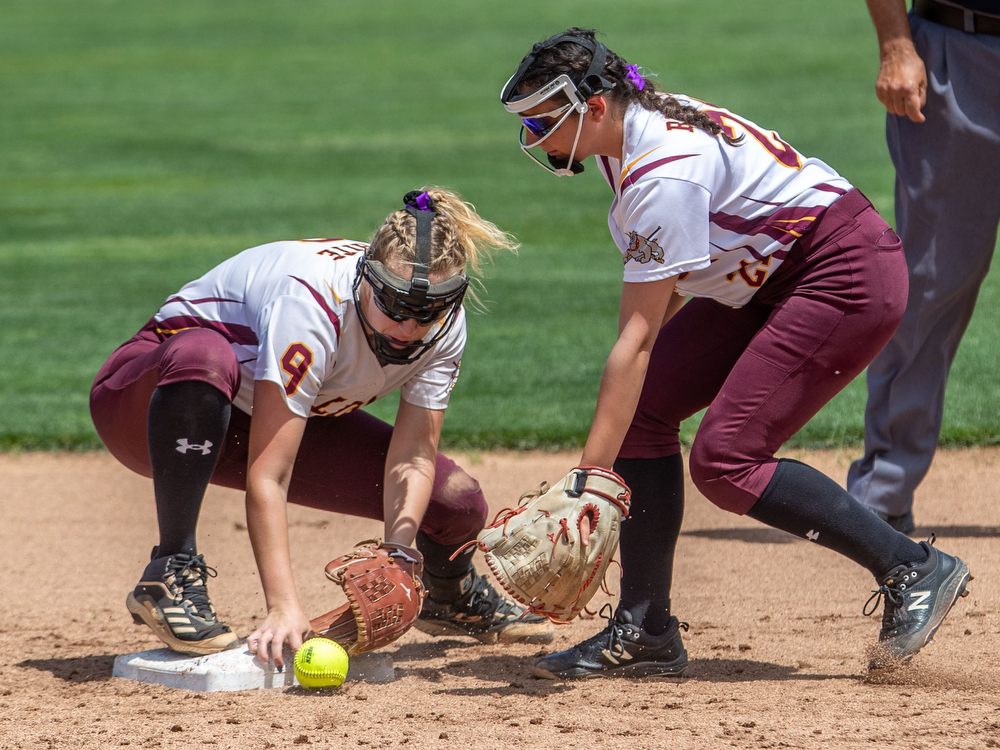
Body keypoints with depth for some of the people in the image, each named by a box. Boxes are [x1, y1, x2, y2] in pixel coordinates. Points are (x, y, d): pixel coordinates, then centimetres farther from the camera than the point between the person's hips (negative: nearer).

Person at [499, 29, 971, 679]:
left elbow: (636, 338, -29)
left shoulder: (663, 171, -27)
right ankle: (646, 632, 0)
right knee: (643, 406, -2)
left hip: (848, 276, -10)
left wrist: (589, 478, -31)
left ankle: (914, 568, -7)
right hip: (767, 278, 10)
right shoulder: (628, 132, 1)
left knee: (725, 459, -17)